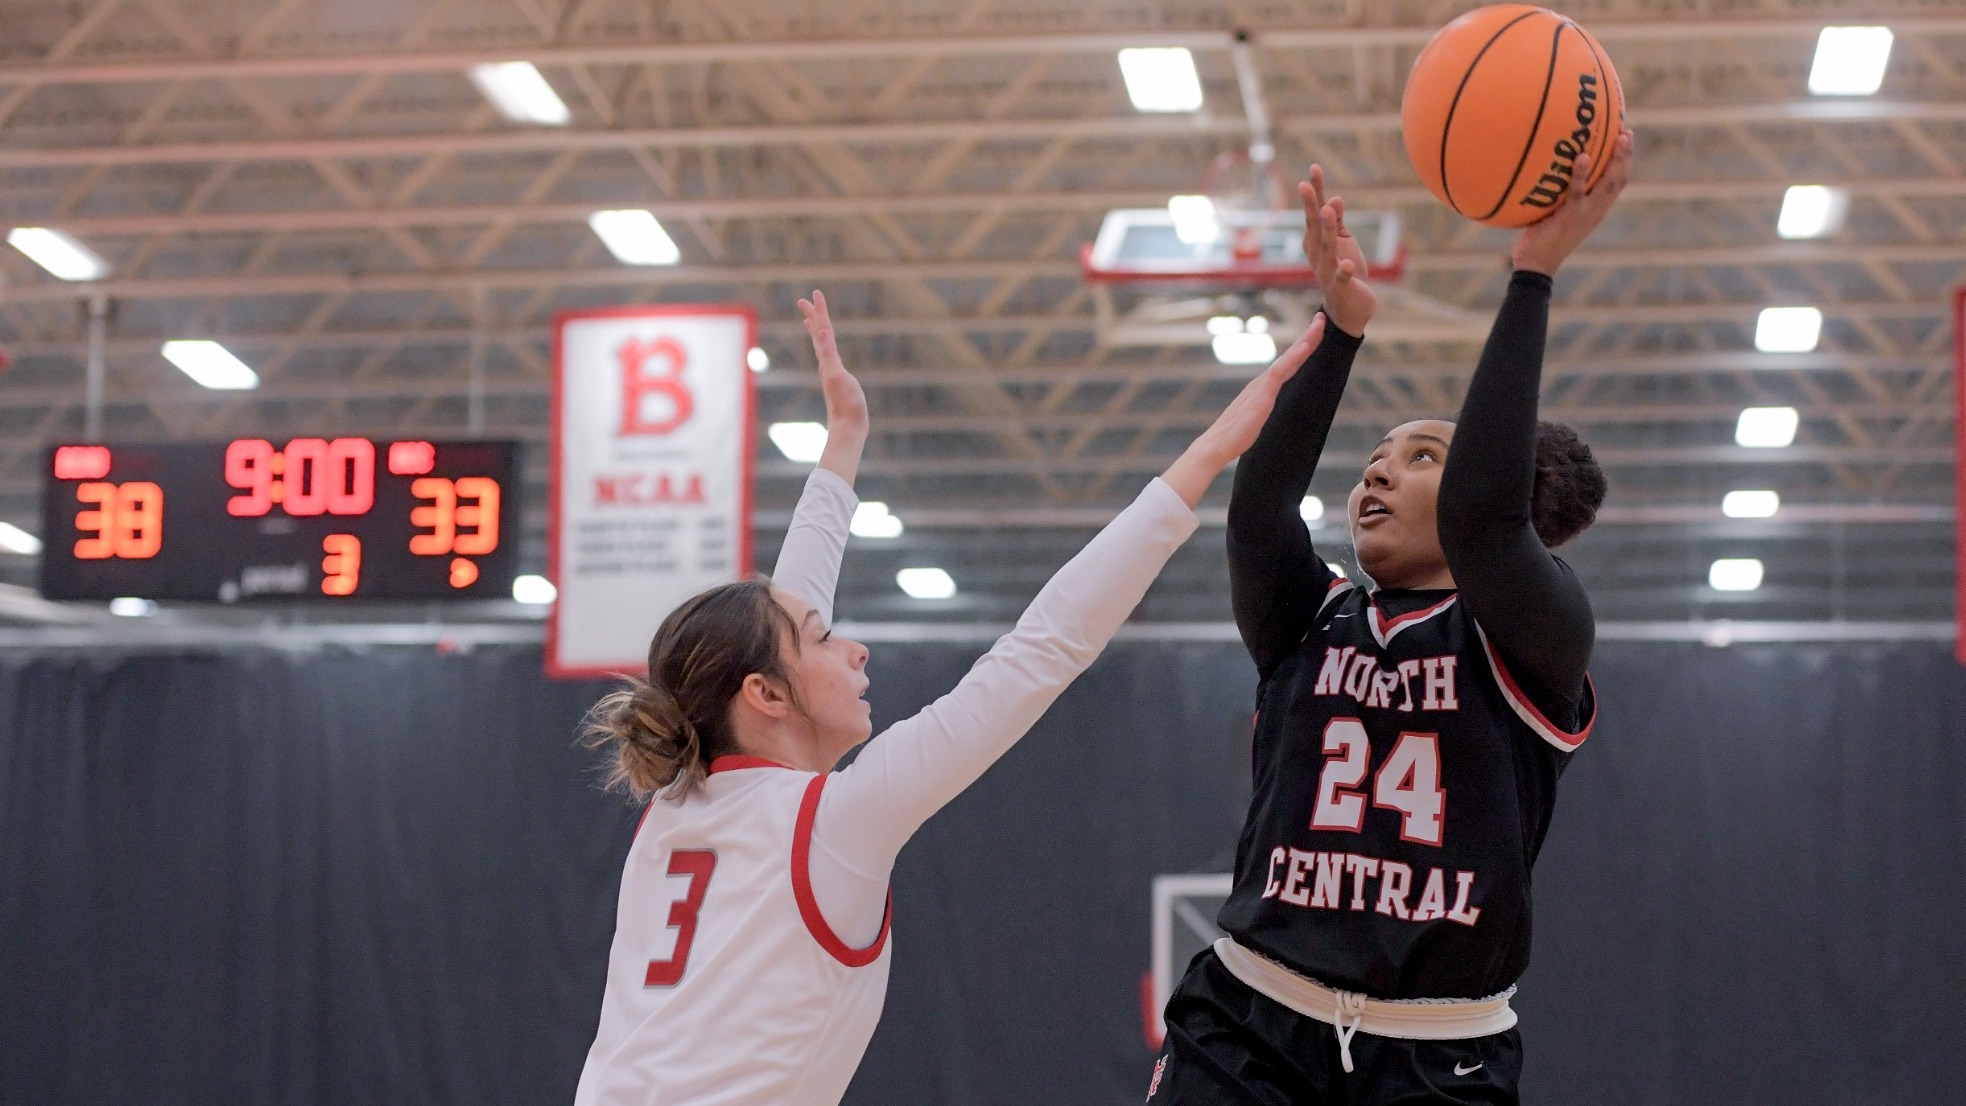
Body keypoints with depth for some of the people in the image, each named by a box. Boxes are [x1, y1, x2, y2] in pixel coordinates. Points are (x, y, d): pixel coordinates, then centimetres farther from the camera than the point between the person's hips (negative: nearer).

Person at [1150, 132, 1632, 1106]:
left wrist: (1534, 273, -20)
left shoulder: (1532, 643, 2)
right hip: (1245, 1025, 2)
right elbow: (1257, 507, -8)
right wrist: (1341, 325, -18)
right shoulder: (1308, 628, 12)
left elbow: (1481, 518, -18)